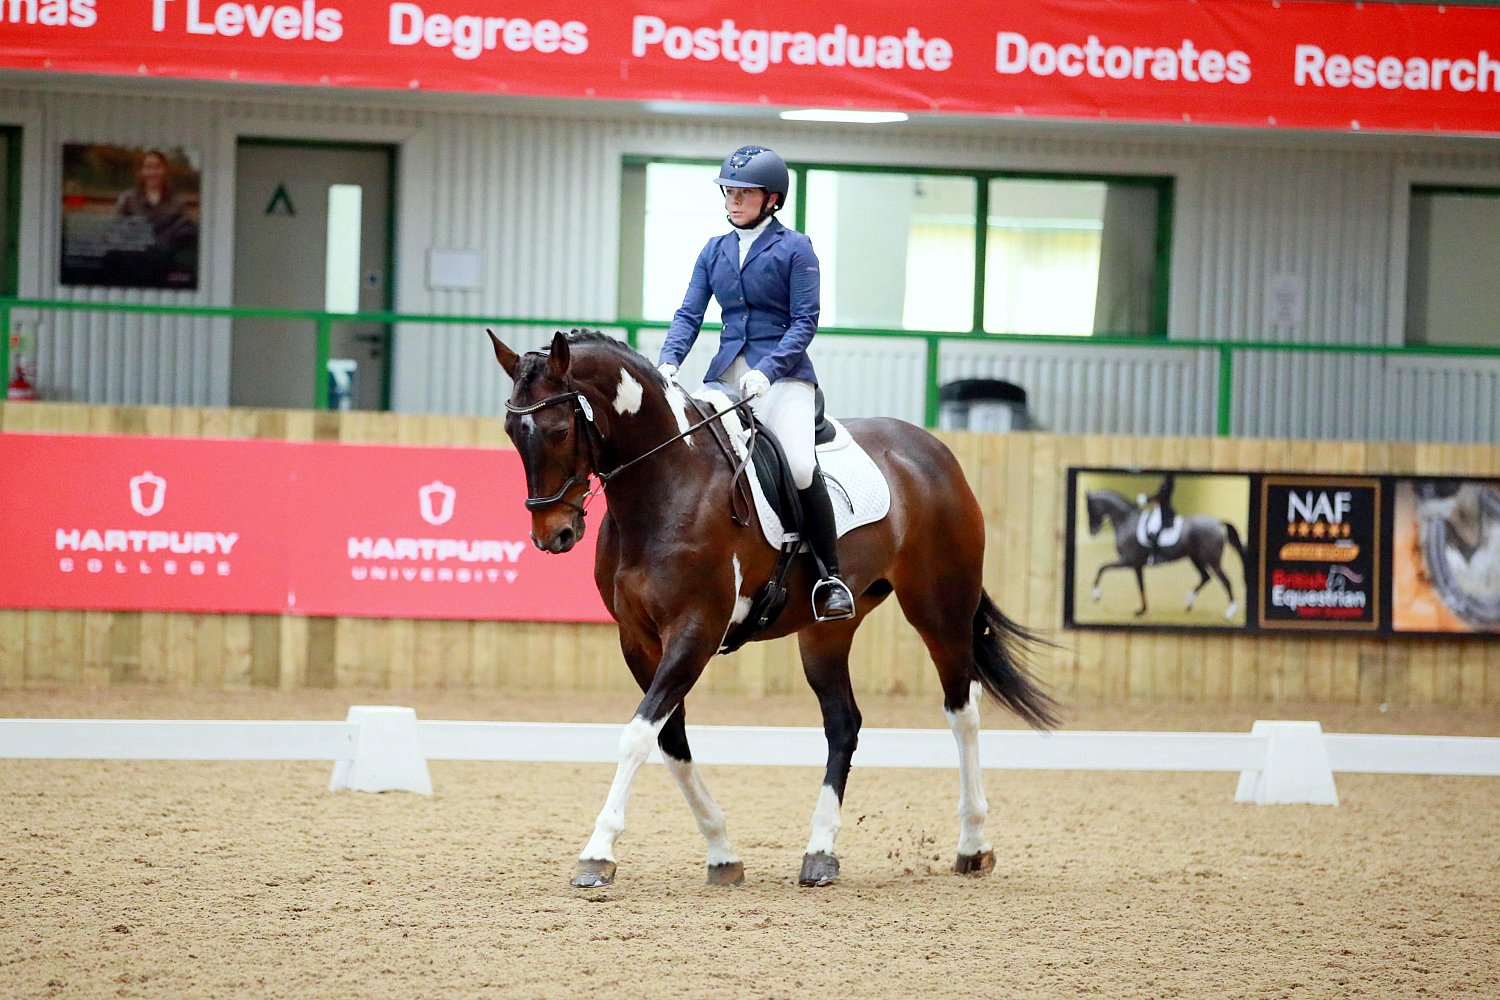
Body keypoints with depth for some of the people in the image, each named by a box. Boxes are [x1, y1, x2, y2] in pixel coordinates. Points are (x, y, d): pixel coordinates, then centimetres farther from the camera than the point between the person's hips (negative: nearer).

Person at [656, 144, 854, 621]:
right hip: (726, 374, 6)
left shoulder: (794, 249, 0)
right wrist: (668, 361, -10)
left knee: (800, 466, -26)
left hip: (783, 372, -6)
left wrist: (767, 371, -19)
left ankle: (830, 577, -15)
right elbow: (689, 314, 9)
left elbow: (805, 321, -6)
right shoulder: (714, 251, 15)